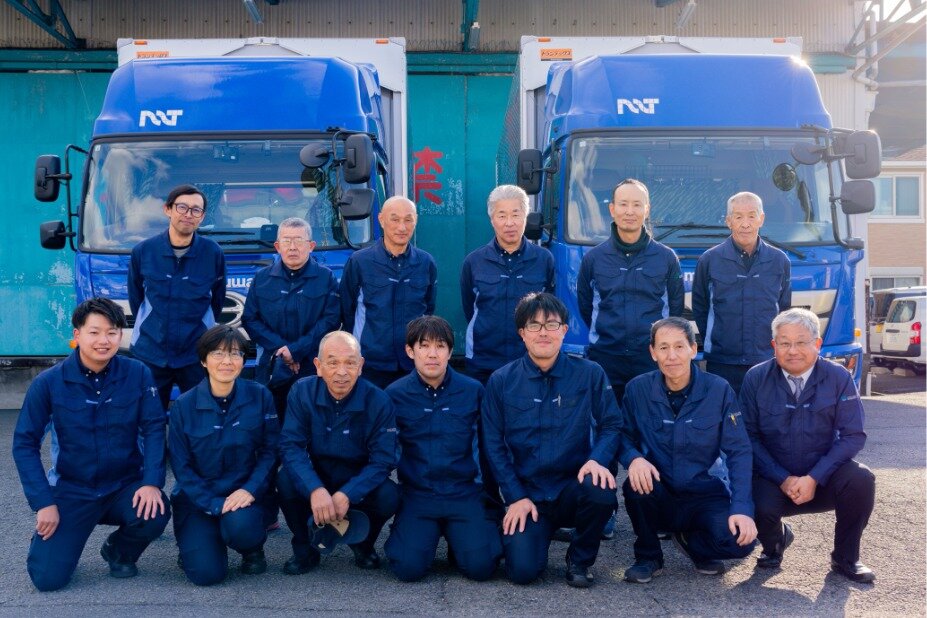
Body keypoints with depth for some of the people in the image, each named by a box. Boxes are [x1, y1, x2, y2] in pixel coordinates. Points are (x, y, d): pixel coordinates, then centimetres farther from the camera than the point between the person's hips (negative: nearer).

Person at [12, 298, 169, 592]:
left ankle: (120, 551, 7)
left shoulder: (138, 374, -9)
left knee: (155, 514, -30)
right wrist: (43, 502, -13)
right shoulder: (49, 383, -10)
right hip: (71, 490, 0)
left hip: (126, 485, 1)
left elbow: (154, 429, -8)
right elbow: (25, 443, -6)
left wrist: (152, 482, -22)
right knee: (48, 578, -12)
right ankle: (47, 538, 26)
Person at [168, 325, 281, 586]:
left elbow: (270, 451, -2)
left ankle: (253, 549, 4)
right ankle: (192, 542, 20)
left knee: (240, 525, -34)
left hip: (243, 494, 0)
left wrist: (250, 489, -18)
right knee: (206, 572, -17)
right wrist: (213, 504, -17)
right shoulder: (184, 406, -6)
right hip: (197, 497, 0)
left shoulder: (260, 397, -5)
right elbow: (181, 466, -4)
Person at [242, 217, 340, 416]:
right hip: (270, 371, 2)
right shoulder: (262, 278, 8)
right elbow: (250, 319, 4)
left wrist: (296, 350, -13)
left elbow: (331, 320, -6)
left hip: (313, 370, -2)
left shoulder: (326, 278, 2)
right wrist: (280, 348, -10)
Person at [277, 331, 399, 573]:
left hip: (358, 483, 0)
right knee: (286, 481, -30)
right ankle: (305, 549, -2)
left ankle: (363, 544, 6)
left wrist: (346, 495, -34)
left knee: (389, 497, -30)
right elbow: (291, 446, -20)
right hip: (314, 479, 1)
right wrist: (315, 490, -38)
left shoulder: (378, 401, -16)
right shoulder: (301, 392, -13)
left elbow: (383, 460, -18)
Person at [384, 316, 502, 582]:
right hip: (416, 495, 0)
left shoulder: (473, 391, 0)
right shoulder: (395, 394, -1)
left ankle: (457, 536, 16)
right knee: (409, 567, -19)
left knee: (481, 565, -17)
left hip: (464, 494, 0)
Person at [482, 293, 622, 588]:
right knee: (523, 570, -21)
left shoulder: (589, 374, 0)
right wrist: (516, 497, -7)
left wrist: (597, 459, -18)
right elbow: (494, 445, 2)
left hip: (573, 487, 0)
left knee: (601, 489, -35)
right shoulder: (500, 382, 1)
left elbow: (611, 425, 3)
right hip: (526, 494, 0)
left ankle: (579, 560, -3)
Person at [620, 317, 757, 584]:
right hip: (658, 495, 1)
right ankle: (648, 557, -3)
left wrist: (742, 508, -19)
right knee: (636, 485, -33)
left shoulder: (719, 390, -8)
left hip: (704, 496, 0)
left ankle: (690, 540, 10)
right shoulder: (637, 389, -6)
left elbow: (739, 452, -7)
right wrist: (634, 459, -26)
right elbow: (624, 437, 0)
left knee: (740, 540, -27)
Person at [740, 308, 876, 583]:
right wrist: (784, 480, -18)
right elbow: (750, 437, -7)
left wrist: (814, 478, -20)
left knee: (861, 479, -28)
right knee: (762, 509, -31)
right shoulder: (756, 378, -7)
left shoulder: (839, 378, -7)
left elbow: (853, 435, -9)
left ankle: (845, 558, -1)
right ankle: (776, 541, 11)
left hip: (823, 478, 1)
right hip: (773, 480, -1)